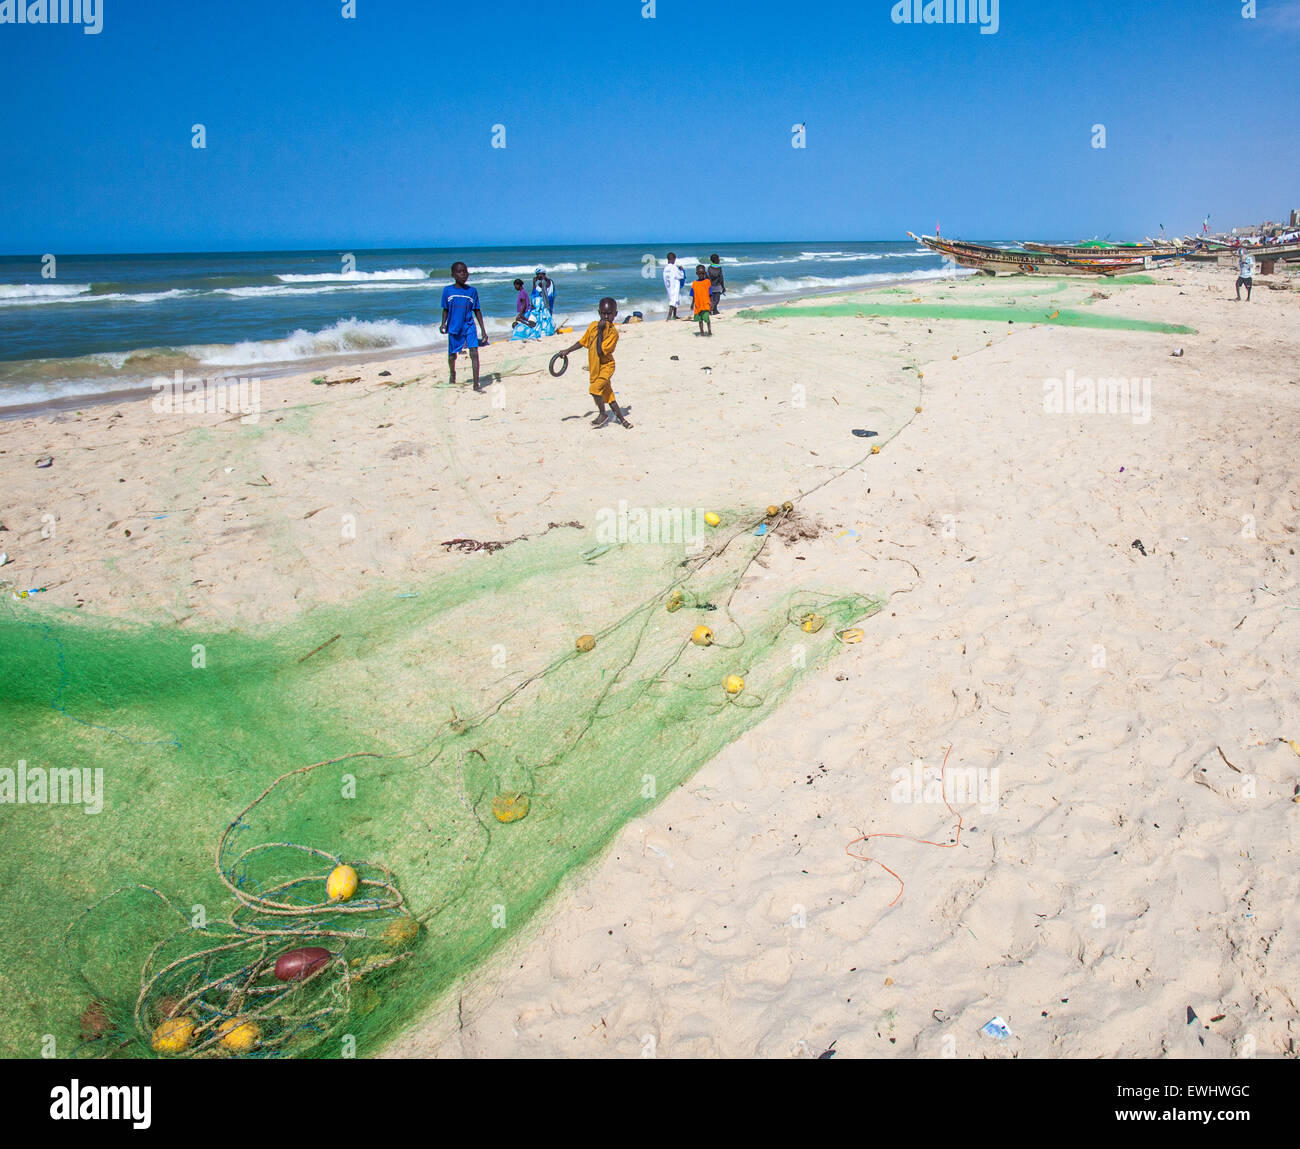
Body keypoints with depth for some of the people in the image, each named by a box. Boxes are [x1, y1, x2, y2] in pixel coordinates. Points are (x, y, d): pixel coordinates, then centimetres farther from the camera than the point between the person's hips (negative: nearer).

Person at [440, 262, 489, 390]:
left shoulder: (472, 291, 1)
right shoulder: (447, 290, -1)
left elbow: (477, 311, 6)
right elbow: (445, 310, 7)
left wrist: (483, 330, 3)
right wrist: (443, 323, -10)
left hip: (469, 326, 0)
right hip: (454, 327, 0)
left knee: (474, 353, -15)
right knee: (452, 356, 10)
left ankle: (476, 384, -12)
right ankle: (453, 374, 43)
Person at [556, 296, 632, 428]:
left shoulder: (613, 332, -17)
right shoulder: (593, 325, 2)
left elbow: (600, 351, -26)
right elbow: (583, 341, 17)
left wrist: (600, 330, -26)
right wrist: (568, 350, 16)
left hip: (606, 366, -6)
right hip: (594, 367, 6)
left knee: (595, 389, -23)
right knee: (606, 393, 12)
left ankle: (603, 414, 0)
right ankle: (621, 418, 26)